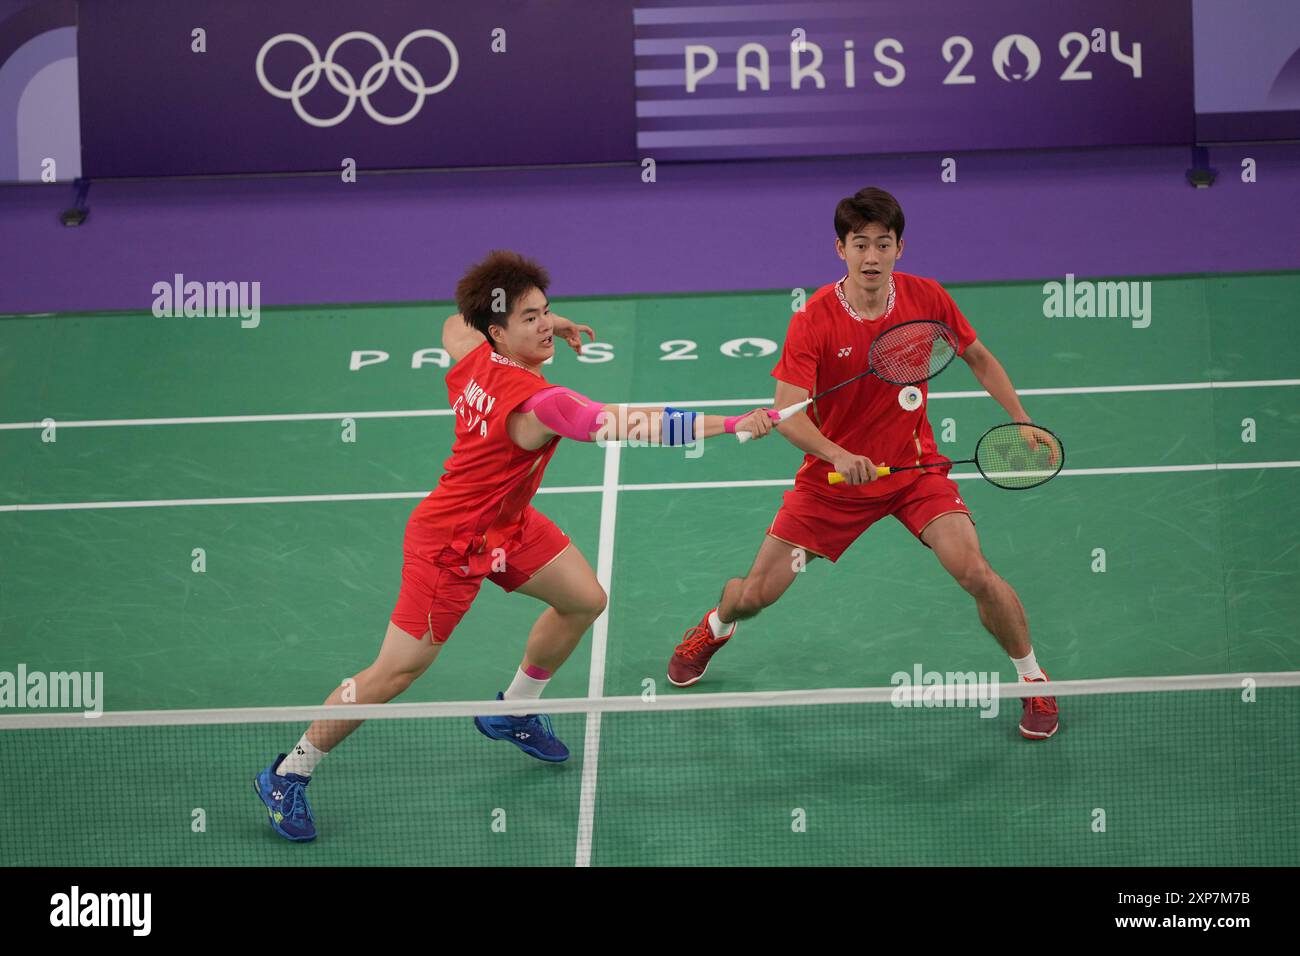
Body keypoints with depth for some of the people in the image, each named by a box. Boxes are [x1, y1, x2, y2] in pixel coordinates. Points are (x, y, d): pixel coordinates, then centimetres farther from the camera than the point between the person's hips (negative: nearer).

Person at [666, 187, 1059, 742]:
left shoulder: (926, 299, -11)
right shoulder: (813, 320, -20)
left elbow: (978, 357, 9)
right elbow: (788, 414, -26)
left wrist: (1021, 422, -1)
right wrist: (839, 455, -43)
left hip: (915, 467, 1)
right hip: (831, 477, -1)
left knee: (975, 574, -20)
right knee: (756, 594, 1)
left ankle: (1032, 680, 5)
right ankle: (715, 627, 40)